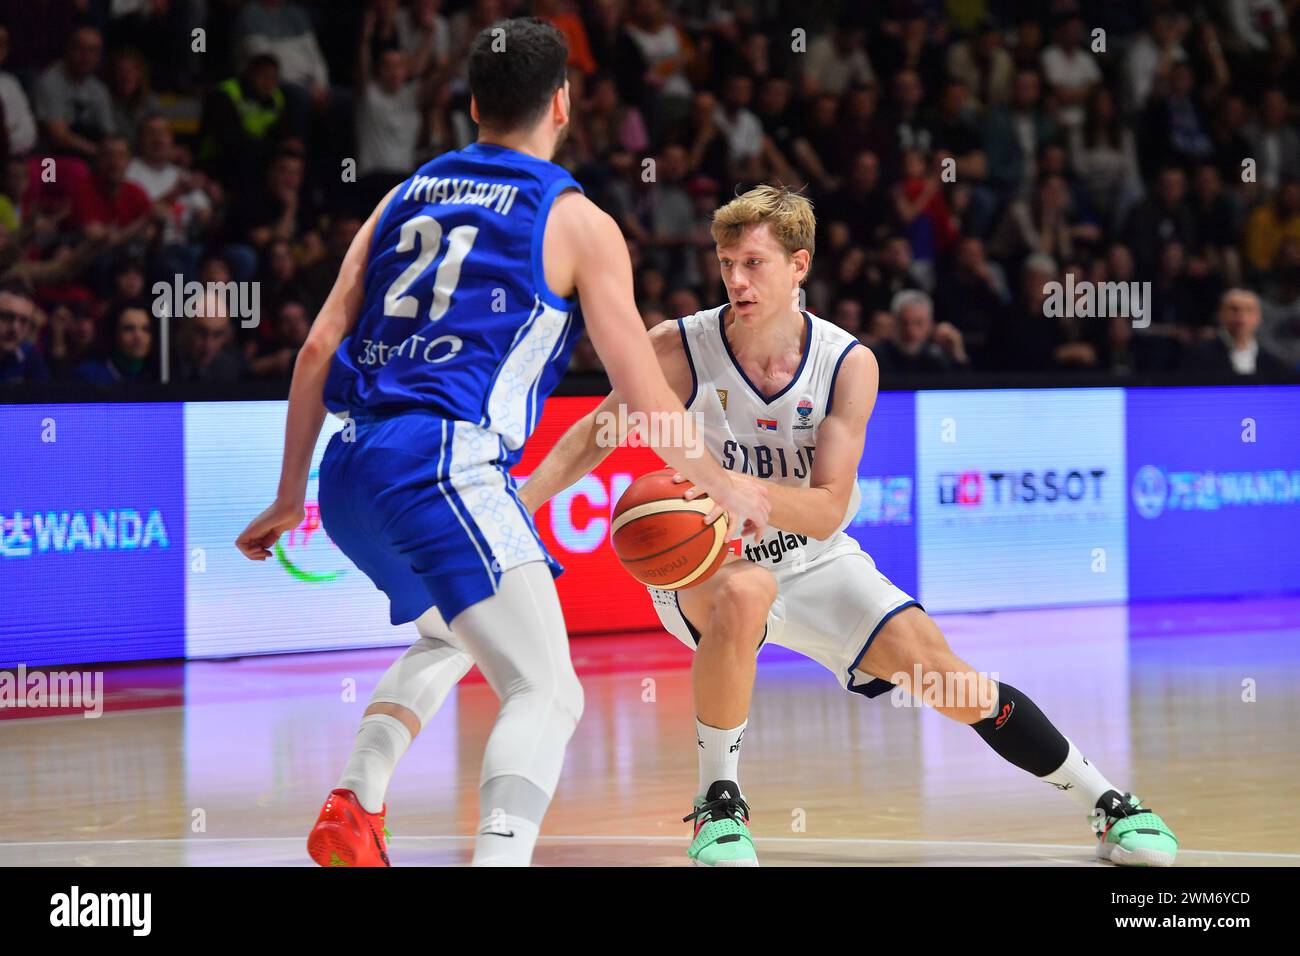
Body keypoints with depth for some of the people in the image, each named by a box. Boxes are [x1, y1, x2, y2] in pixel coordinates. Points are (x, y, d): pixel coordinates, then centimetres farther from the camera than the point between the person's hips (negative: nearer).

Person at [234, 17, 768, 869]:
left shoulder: (406, 198, 20)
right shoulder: (576, 222, 4)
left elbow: (320, 349, 15)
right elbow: (643, 395, 3)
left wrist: (289, 497, 21)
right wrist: (722, 486, 18)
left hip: (350, 474, 7)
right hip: (446, 464, -7)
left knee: (451, 636, 33)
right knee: (547, 694, -9)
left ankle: (356, 807, 17)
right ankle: (498, 855, -32)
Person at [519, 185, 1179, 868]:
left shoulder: (849, 365, -16)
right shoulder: (678, 349, -18)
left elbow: (827, 510, -22)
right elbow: (595, 435, -7)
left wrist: (739, 488, -40)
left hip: (813, 563, 2)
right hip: (701, 563, -2)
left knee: (945, 676, -9)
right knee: (744, 592, -39)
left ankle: (1109, 804, 8)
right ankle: (718, 802, -21)